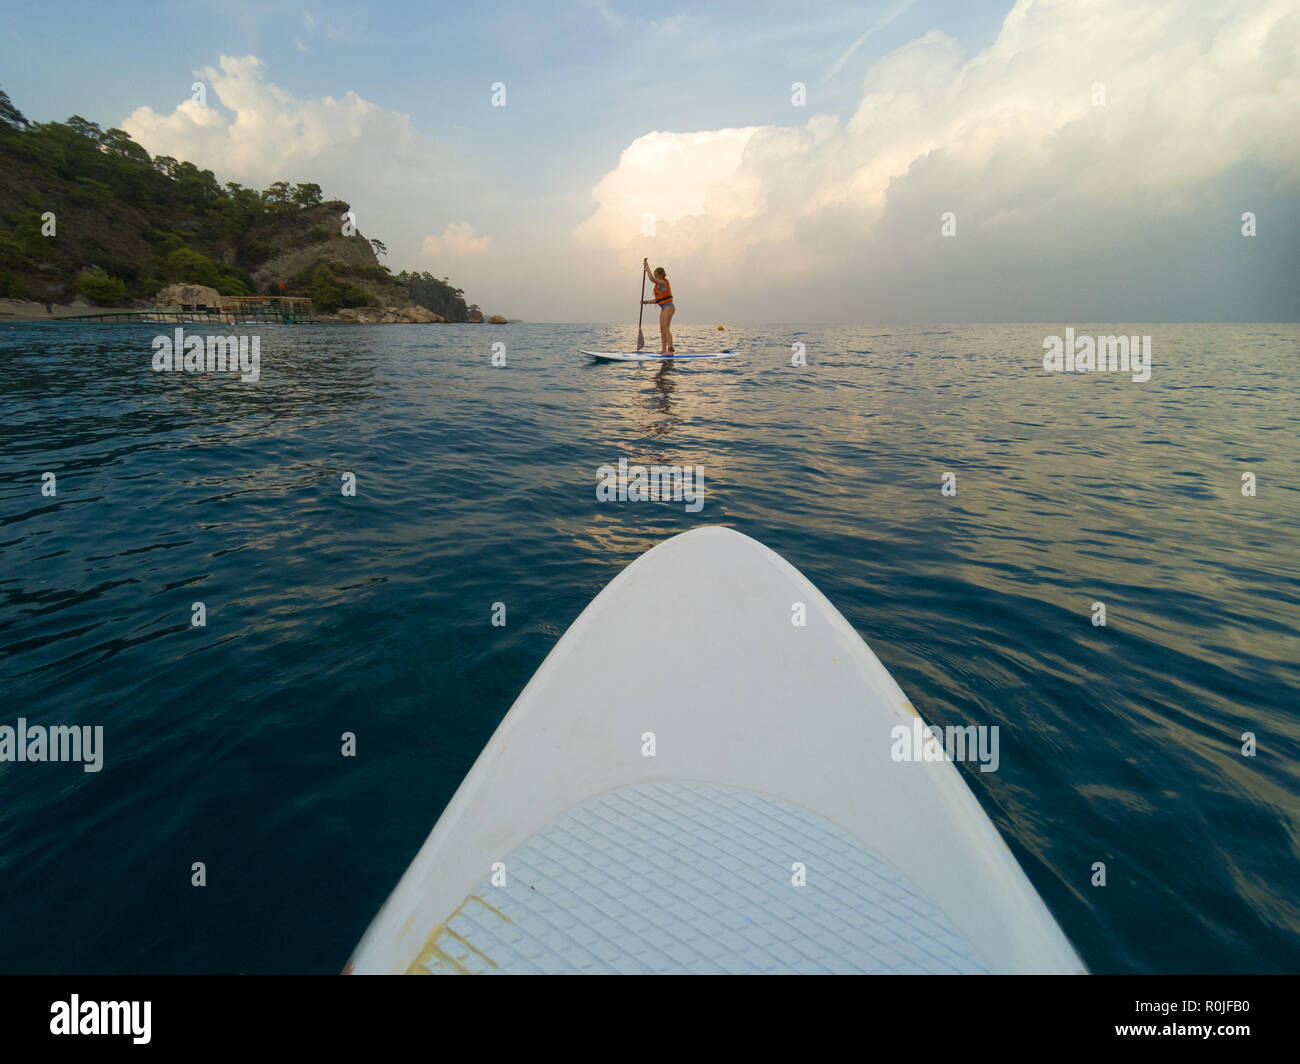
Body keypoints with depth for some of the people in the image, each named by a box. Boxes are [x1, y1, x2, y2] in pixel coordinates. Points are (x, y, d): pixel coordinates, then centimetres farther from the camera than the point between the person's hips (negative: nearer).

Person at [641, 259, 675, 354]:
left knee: (665, 328, -17)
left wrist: (647, 266, -17)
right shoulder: (659, 285, 19)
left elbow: (651, 279, -25)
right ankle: (663, 350, 13)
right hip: (664, 308, 10)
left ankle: (670, 349, -24)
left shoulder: (663, 283, -10)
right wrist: (645, 301, 13)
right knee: (662, 330, 10)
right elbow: (657, 300, 21)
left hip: (668, 307, -10)